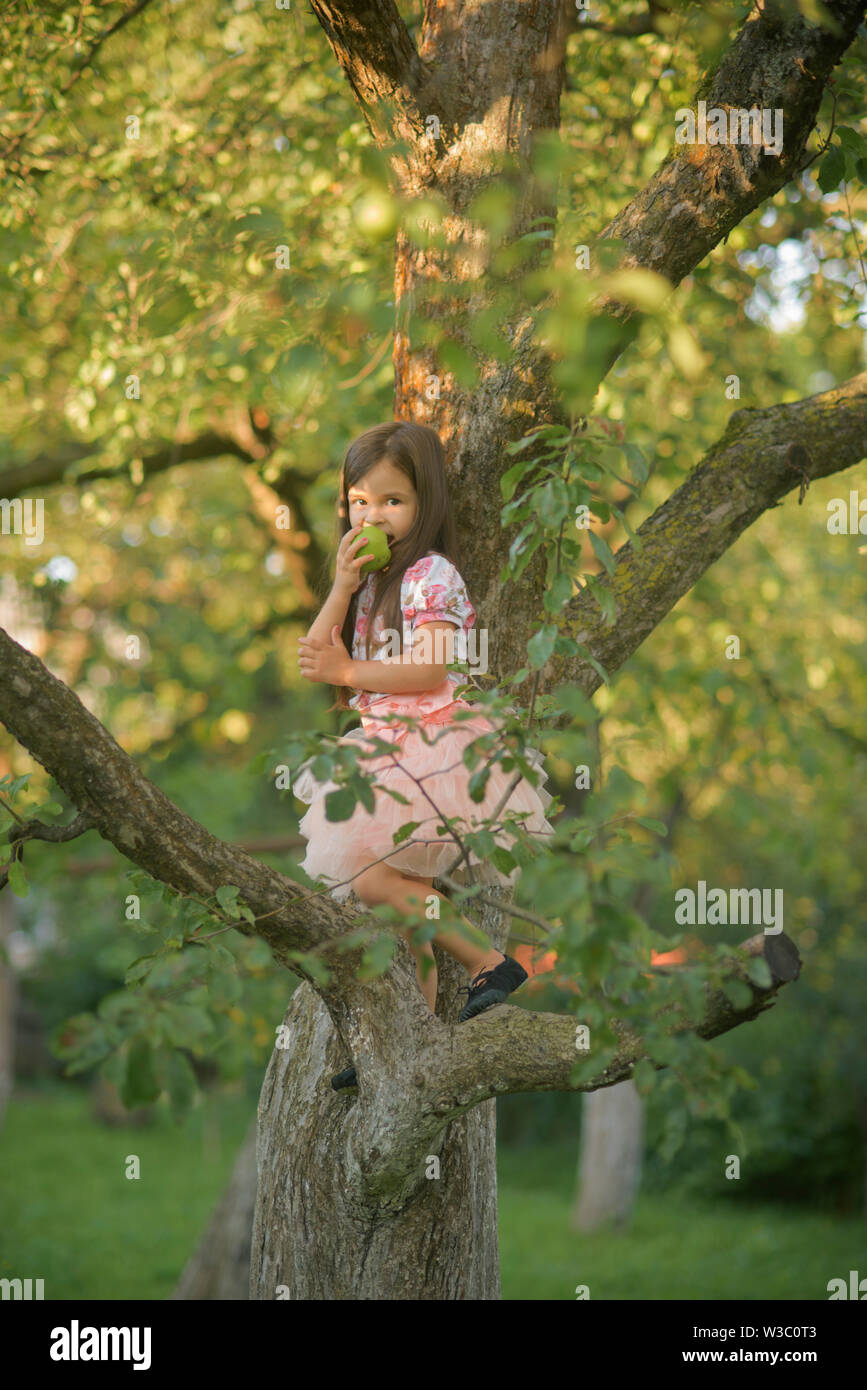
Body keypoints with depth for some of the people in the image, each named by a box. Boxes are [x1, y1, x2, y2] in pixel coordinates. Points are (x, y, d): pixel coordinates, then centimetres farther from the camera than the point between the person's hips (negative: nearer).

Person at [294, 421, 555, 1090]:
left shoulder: (431, 574, -10)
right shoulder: (370, 580, 17)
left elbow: (429, 670, -22)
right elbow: (315, 657, 8)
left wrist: (348, 672, -19)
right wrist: (343, 586, -2)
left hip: (432, 745, -9)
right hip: (386, 751, 9)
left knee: (375, 878, -20)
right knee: (401, 887, 6)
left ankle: (490, 961, -11)